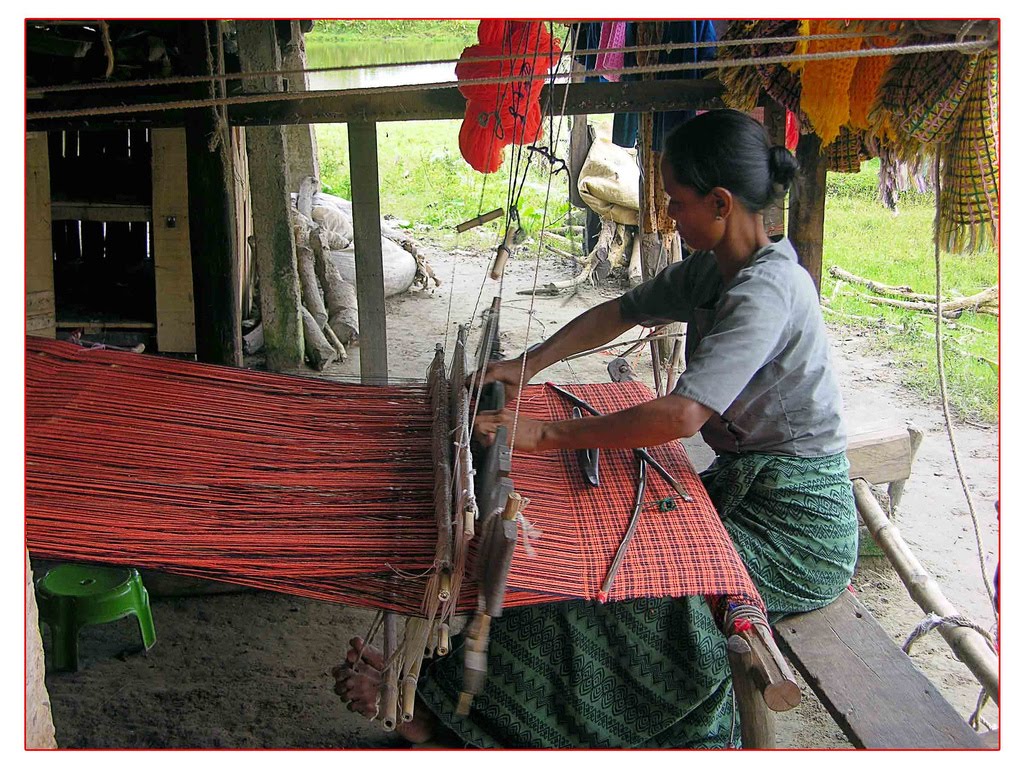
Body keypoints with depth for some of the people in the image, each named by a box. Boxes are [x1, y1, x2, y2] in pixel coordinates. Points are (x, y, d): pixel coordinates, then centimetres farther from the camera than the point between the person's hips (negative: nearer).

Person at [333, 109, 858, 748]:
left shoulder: (765, 289, -25)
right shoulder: (712, 270, 4)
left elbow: (680, 415, -34)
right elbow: (624, 311, 15)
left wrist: (547, 435, -28)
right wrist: (529, 364, 4)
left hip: (793, 523, -8)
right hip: (748, 485, 9)